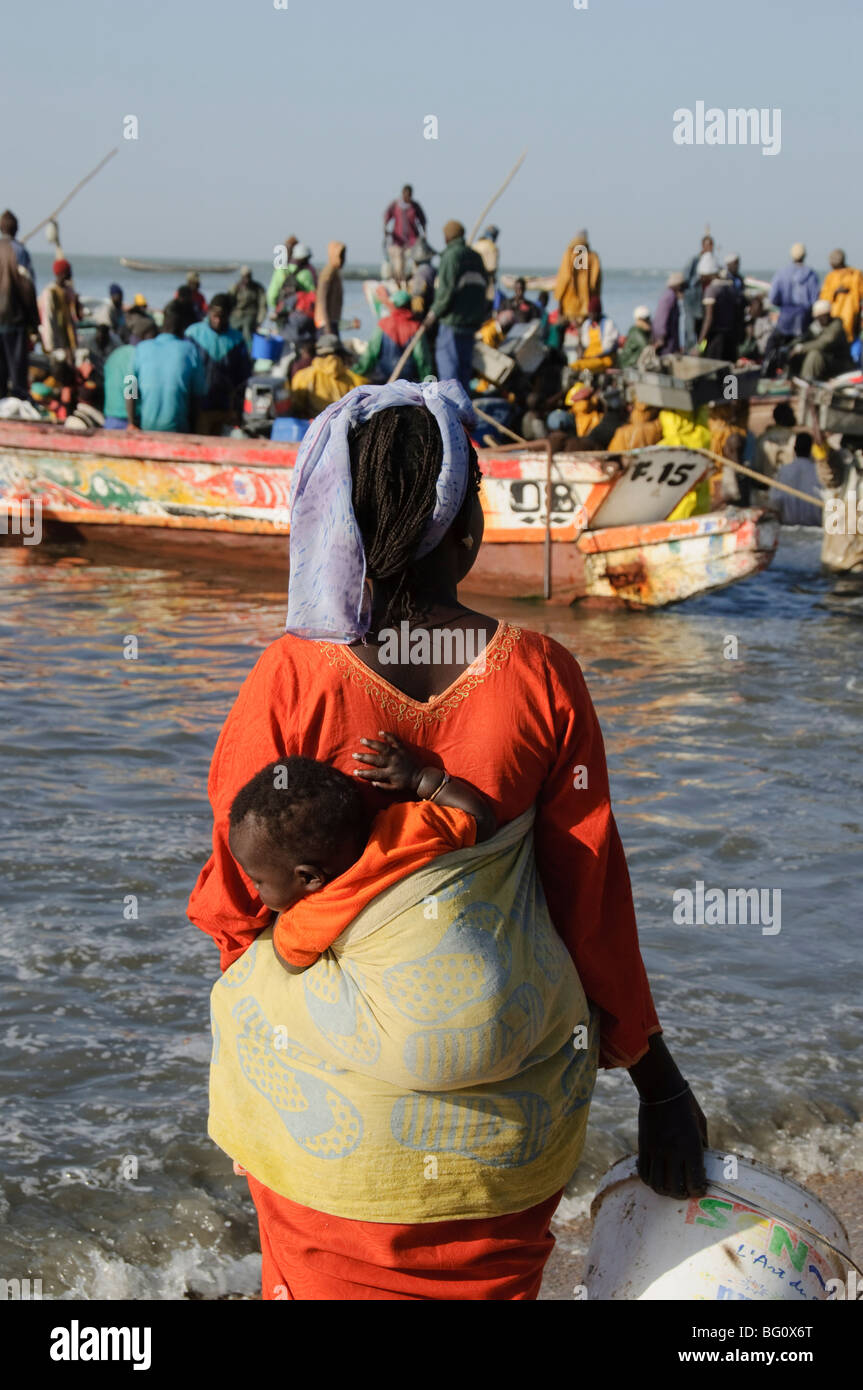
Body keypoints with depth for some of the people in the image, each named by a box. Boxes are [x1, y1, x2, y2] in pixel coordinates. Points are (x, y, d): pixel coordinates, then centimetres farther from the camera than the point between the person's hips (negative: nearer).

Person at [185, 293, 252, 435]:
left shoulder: (236, 339, 3)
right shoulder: (193, 333, -3)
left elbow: (243, 376, 6)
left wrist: (237, 410, 4)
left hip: (223, 410, 3)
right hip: (198, 407, -2)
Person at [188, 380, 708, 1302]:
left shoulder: (292, 680, -16)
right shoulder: (540, 676, -12)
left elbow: (236, 896, -6)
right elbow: (593, 896, -5)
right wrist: (653, 1072, 8)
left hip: (327, 1104, -1)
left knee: (322, 1279, 19)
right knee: (486, 1279, 21)